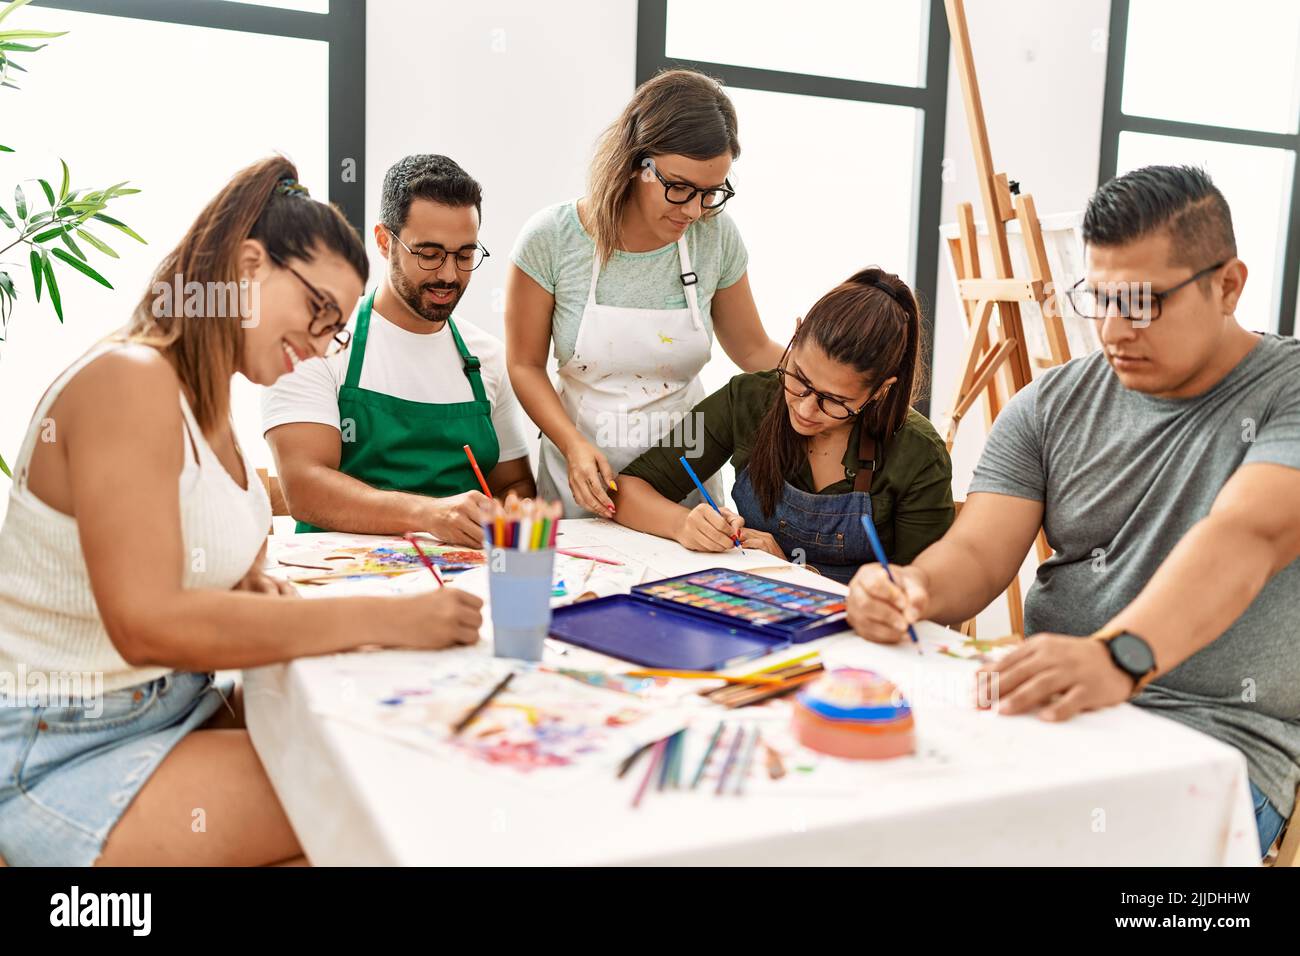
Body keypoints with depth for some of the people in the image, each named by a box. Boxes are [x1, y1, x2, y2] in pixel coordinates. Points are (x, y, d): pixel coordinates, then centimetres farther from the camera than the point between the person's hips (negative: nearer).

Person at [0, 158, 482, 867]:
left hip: (175, 702, 9)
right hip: (65, 761, -9)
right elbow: (148, 622, -29)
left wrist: (258, 590, -9)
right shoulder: (130, 381, -21)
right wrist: (388, 618, -30)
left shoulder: (204, 396, 8)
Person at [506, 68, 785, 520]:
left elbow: (754, 351, 7)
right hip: (583, 480, -1)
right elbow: (526, 364, -5)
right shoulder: (551, 239, -12)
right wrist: (575, 446, -18)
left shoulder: (716, 236, -6)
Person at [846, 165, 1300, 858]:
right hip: (1051, 700, 4)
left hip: (1220, 733, -3)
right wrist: (915, 588, -26)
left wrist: (1119, 657, -41)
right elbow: (977, 553, -1)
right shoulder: (1050, 406, 9)